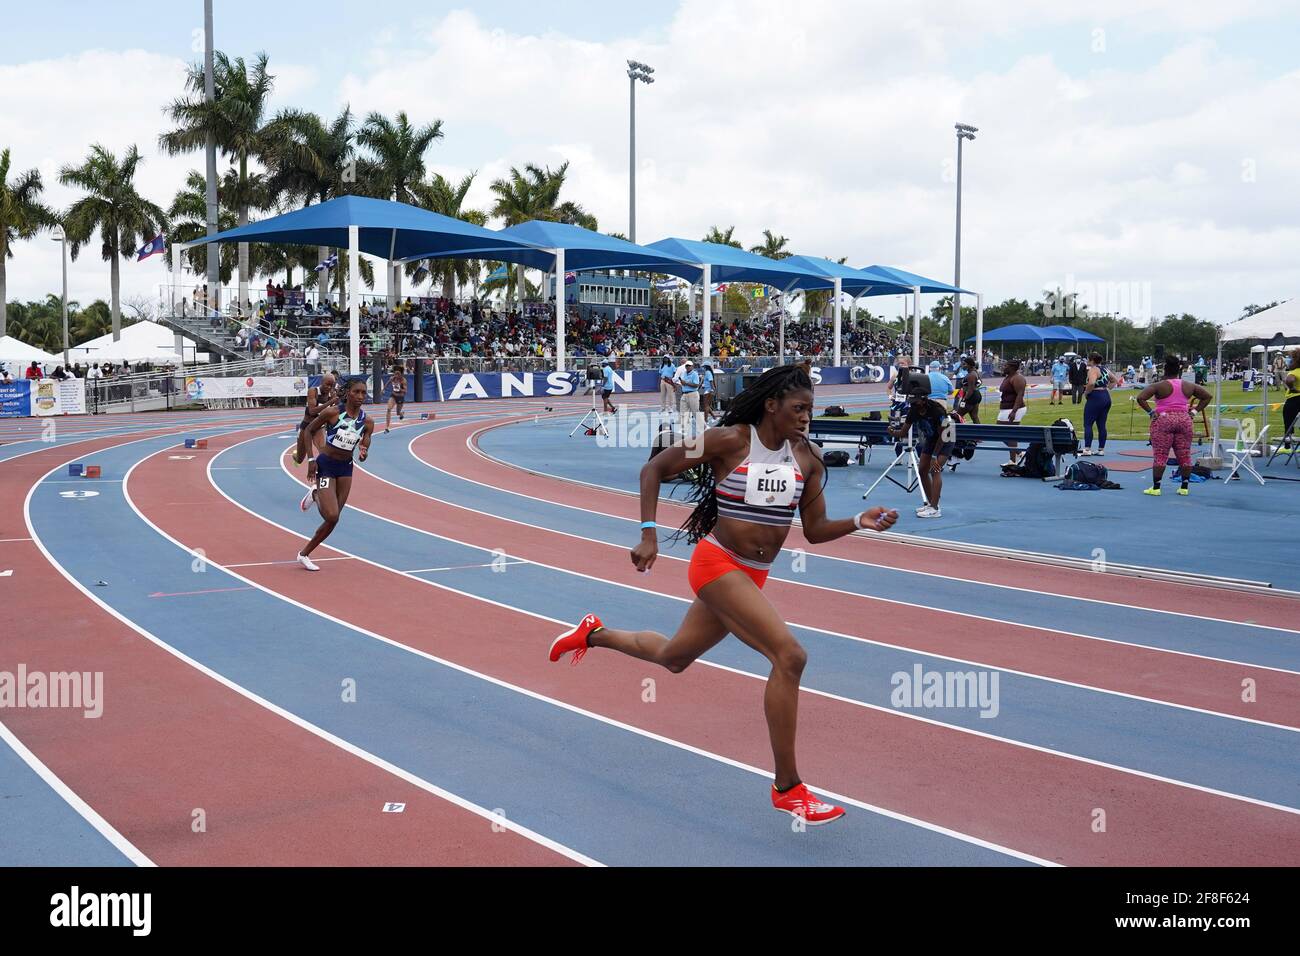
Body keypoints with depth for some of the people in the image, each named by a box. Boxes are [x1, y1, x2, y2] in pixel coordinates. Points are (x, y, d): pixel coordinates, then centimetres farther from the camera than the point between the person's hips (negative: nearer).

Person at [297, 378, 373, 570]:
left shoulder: (367, 422, -4)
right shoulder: (332, 412, -15)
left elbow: (365, 446, -3)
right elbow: (309, 431, -4)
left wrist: (363, 453, -27)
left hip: (346, 468, 5)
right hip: (326, 465, -5)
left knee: (333, 519, 8)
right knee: (332, 516, -17)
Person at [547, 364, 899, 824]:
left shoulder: (807, 457, 1)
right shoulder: (730, 441, -14)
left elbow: (815, 531, 4)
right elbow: (654, 469, -8)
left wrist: (859, 522, -15)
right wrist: (648, 535, -15)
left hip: (753, 576, 7)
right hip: (719, 565, -7)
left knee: (673, 657, 24)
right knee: (789, 656, -22)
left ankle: (594, 634, 52)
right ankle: (787, 788, -12)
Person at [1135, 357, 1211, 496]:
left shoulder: (1159, 386, -7)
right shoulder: (1189, 386, 7)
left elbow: (1140, 398, -15)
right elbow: (1207, 397, 16)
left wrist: (1150, 412, -7)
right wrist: (1194, 411, 11)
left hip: (1163, 420, -4)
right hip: (1184, 420, 4)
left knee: (1160, 455, -1)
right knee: (1184, 455, 9)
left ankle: (1156, 487, -2)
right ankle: (1184, 487, 12)